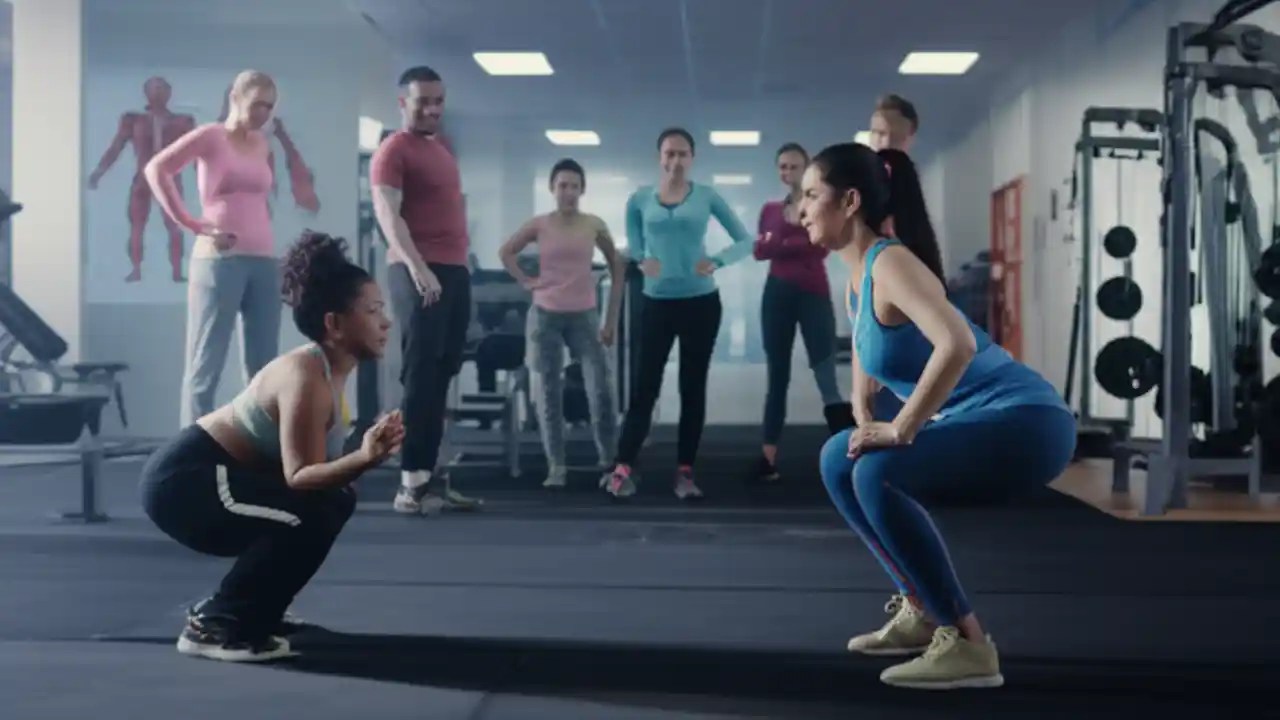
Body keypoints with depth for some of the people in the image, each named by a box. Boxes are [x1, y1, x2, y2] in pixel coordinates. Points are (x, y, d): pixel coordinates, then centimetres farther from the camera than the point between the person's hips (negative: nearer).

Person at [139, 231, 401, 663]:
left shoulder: (328, 370, 7)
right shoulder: (306, 378, -23)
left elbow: (310, 473, 12)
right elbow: (299, 477, -30)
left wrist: (366, 455, 0)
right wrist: (364, 459, -44)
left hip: (203, 475, 10)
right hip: (182, 480, -10)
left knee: (336, 501, 15)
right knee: (311, 514, -25)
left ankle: (239, 611, 20)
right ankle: (214, 627, -12)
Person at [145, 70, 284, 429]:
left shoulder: (262, 145, 16)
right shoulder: (210, 136, -1)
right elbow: (156, 169, -11)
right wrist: (192, 224, -12)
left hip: (264, 262, 6)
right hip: (219, 260, -6)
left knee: (263, 368, 6)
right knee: (206, 365, -4)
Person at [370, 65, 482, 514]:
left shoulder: (441, 150, 21)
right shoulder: (394, 150, -6)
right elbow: (387, 212, -18)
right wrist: (416, 266, -30)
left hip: (455, 271, 8)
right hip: (418, 272, -8)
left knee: (440, 379, 7)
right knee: (420, 377, -10)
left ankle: (430, 477, 11)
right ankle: (411, 482, -10)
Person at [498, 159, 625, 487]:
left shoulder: (594, 225, 0)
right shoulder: (539, 225, -1)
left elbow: (618, 269, 7)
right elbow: (506, 253, 14)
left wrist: (611, 319, 3)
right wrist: (525, 280, -1)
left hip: (584, 316, 0)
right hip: (545, 316, 0)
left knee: (601, 391, -8)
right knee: (549, 394, 1)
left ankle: (609, 463, 4)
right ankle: (556, 466, 8)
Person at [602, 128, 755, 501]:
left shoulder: (707, 196, 1)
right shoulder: (639, 199, 3)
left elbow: (746, 240, 3)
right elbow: (633, 246, 13)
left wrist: (717, 261, -14)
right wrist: (642, 261, -10)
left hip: (701, 302, 0)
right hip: (657, 303, 0)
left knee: (693, 388, 5)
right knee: (645, 386, -3)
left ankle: (685, 472, 11)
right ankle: (622, 468, -1)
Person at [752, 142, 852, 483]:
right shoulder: (770, 209, 12)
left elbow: (820, 246, -13)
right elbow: (760, 250, -2)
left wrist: (778, 243, -9)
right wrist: (798, 244, -17)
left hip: (813, 294, -3)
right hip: (777, 294, 3)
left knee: (827, 378, -12)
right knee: (777, 377, 7)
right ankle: (768, 457, 10)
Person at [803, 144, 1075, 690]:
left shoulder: (889, 263, -18)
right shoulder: (858, 273, 9)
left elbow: (957, 344, -35)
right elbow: (868, 344, 31)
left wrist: (900, 430, -26)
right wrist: (862, 416, 17)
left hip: (1026, 422, -10)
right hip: (976, 421, 10)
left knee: (879, 475, -27)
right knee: (840, 460, 15)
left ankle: (967, 643, -19)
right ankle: (920, 608, 20)